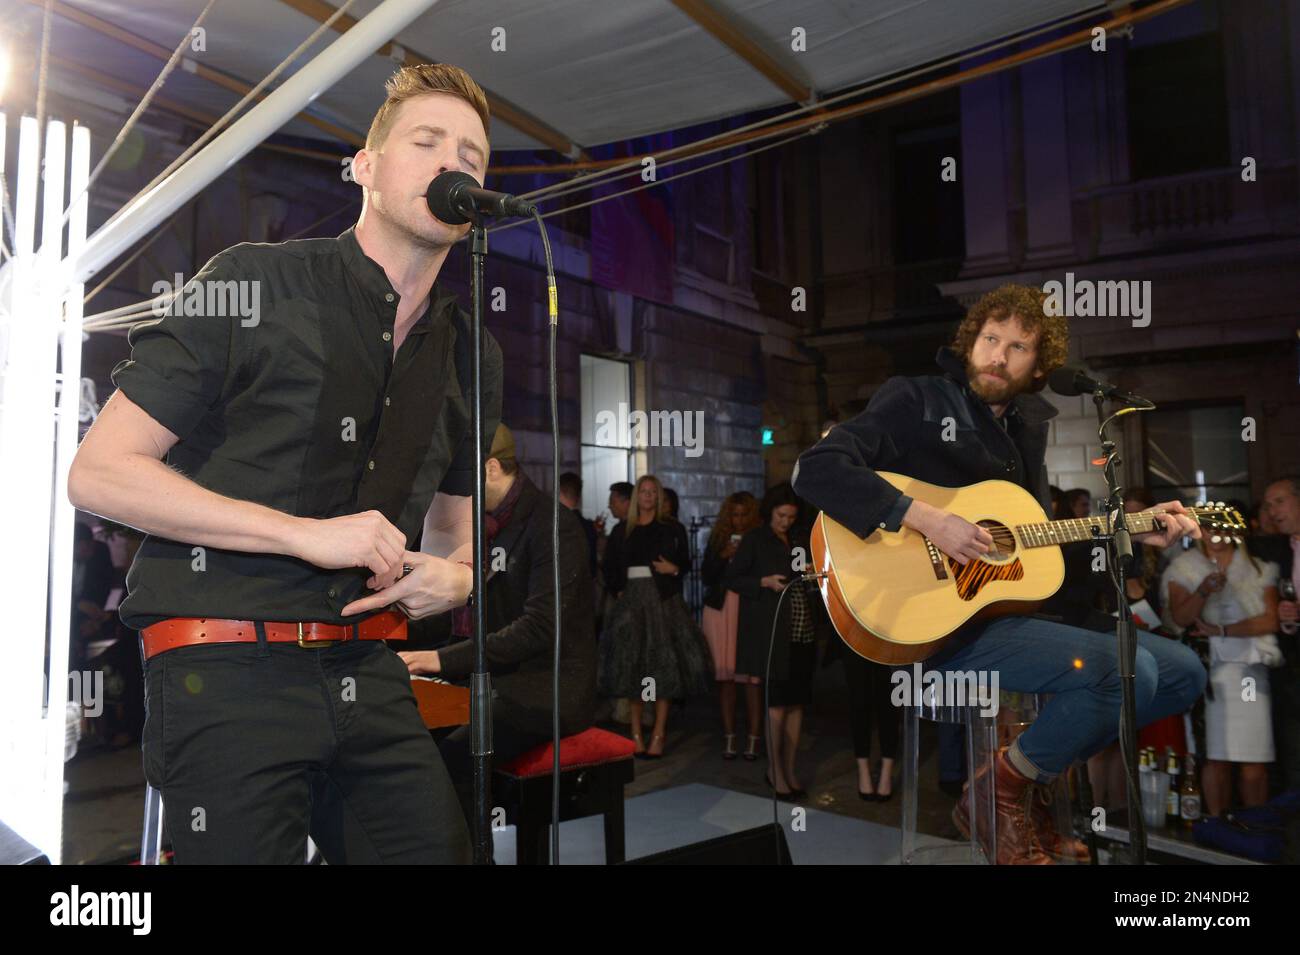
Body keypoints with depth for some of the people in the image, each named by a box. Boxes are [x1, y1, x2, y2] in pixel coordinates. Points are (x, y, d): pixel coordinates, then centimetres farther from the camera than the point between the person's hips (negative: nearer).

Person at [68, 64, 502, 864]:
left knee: (440, 849, 5)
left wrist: (454, 578, -3)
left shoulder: (472, 354, 10)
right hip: (229, 673, -4)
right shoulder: (255, 284, -4)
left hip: (370, 677, 5)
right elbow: (98, 472, -7)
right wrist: (308, 533, -14)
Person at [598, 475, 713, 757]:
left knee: (663, 665, -4)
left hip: (663, 600, -2)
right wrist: (617, 591, 2)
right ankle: (636, 733, 7)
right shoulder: (622, 530, 10)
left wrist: (674, 569, -13)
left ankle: (659, 734, 1)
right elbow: (609, 566, 13)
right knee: (631, 665, 1)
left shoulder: (672, 529, 6)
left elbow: (685, 563, 7)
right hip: (631, 600, 2)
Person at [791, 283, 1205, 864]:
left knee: (1185, 674, 11)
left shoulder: (1029, 423, 16)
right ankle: (1000, 797, -2)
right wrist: (926, 520, -27)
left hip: (1020, 603, 9)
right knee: (1128, 673, -25)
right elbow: (816, 470, -20)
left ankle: (1036, 778, 13)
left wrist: (1137, 532, 13)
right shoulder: (915, 400, -6)